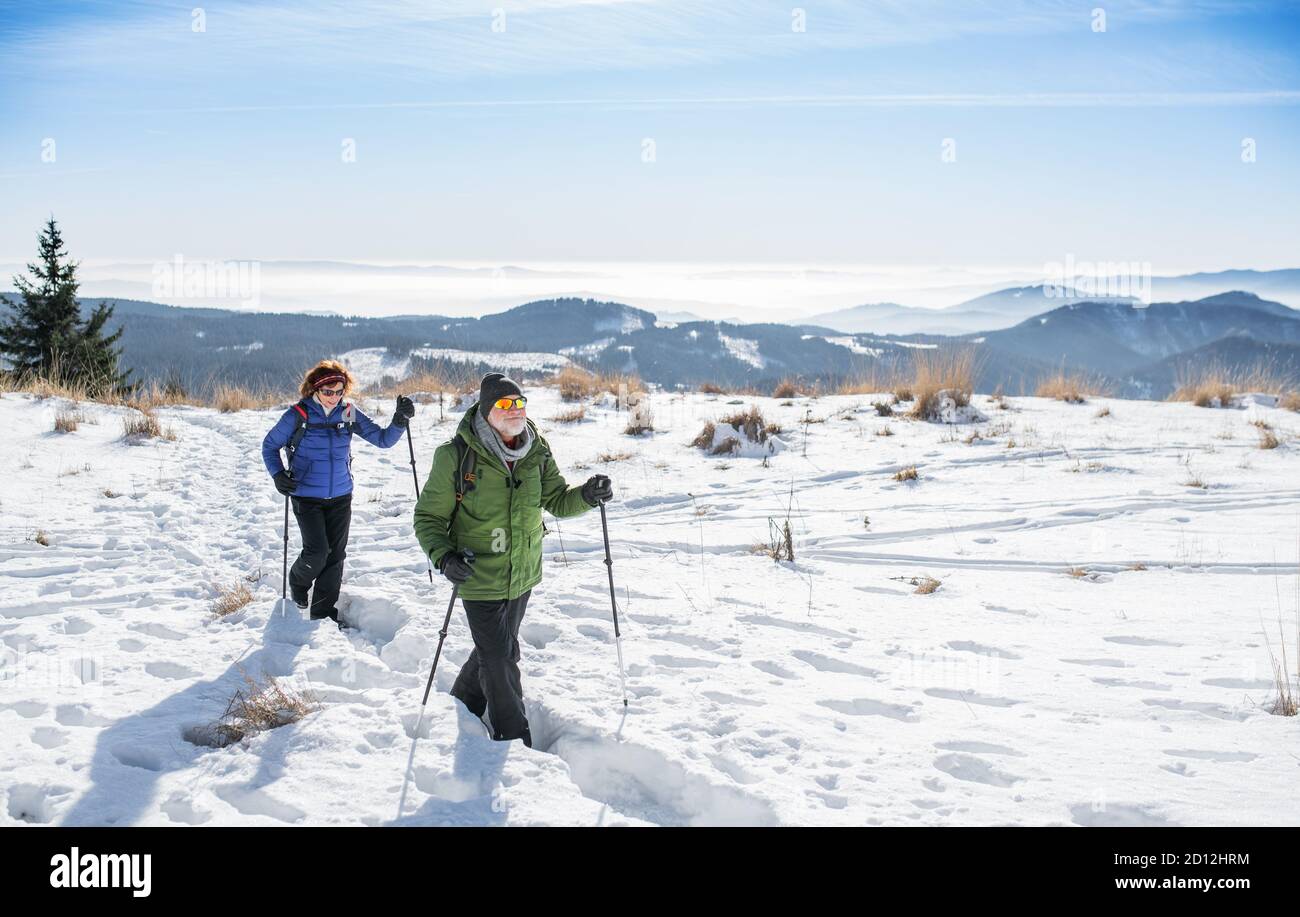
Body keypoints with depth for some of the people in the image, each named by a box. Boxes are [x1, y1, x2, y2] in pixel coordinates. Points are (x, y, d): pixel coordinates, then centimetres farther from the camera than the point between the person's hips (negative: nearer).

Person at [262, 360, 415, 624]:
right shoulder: (298, 415, -11)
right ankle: (298, 582, 21)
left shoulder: (350, 413, -3)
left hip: (340, 497, 3)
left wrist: (400, 421, -21)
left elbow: (383, 439, -3)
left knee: (336, 554, 5)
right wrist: (278, 474, -14)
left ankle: (323, 611, 19)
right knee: (317, 552, -12)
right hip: (307, 497, -3)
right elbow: (270, 446, 2)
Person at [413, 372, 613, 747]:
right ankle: (515, 742, 16)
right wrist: (444, 556, -29)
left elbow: (557, 501, 3)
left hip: (523, 575, 6)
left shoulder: (536, 452, -4)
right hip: (480, 578, -5)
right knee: (501, 660, -1)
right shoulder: (455, 455, -18)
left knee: (494, 648, 23)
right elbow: (428, 516, -12)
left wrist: (586, 495, -19)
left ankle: (464, 706, 49)